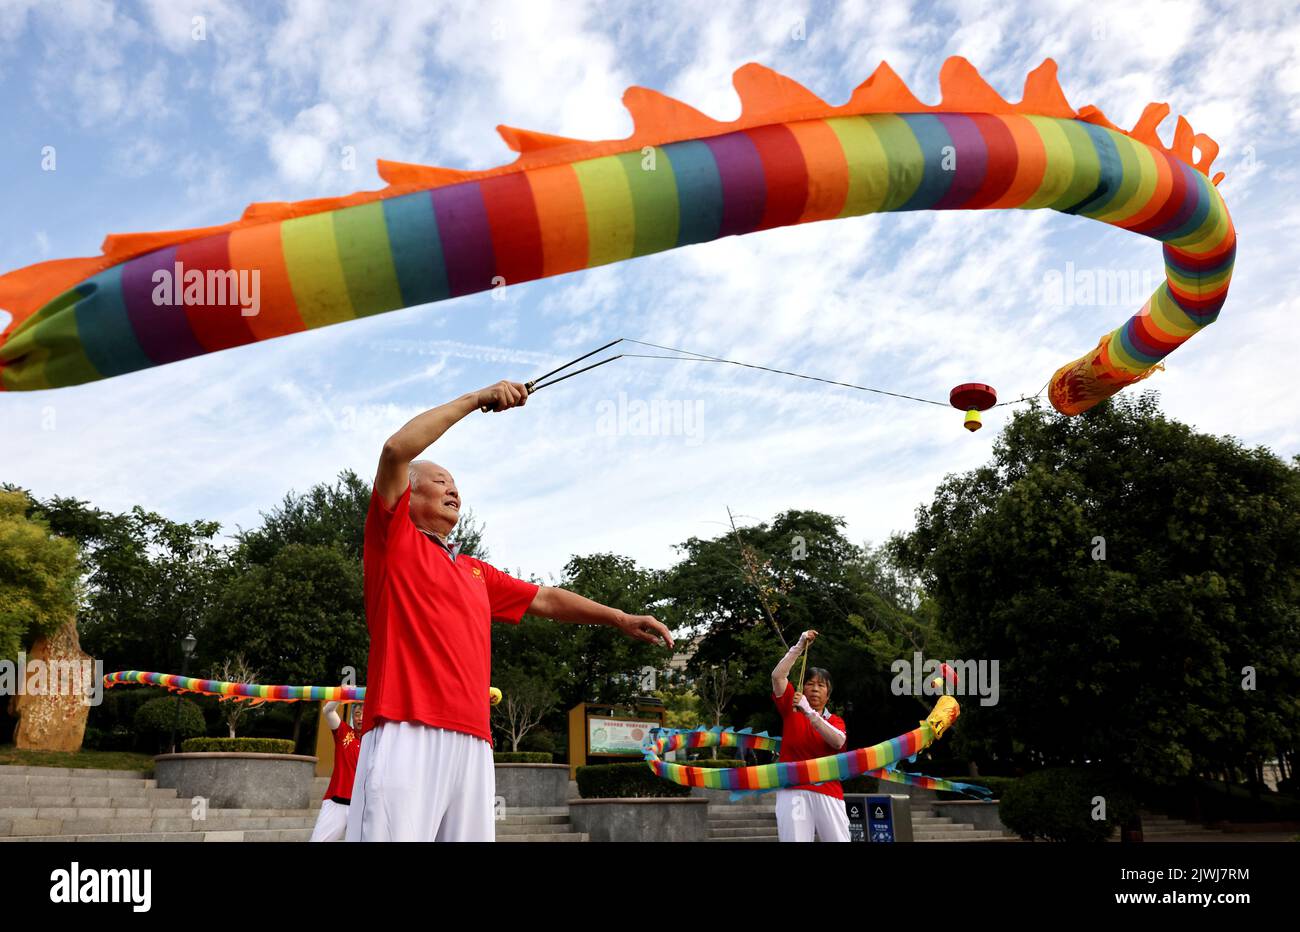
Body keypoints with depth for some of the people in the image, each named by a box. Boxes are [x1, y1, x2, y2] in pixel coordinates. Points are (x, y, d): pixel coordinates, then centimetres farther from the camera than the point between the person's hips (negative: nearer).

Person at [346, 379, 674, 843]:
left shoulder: (475, 572, 29)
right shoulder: (393, 539, 9)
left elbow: (546, 599, 33)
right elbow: (397, 449, -4)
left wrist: (620, 618, 27)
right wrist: (476, 399, -1)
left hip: (474, 743, 7)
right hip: (407, 733, -7)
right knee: (396, 832, -16)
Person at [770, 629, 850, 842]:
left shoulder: (835, 721, 15)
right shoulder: (791, 709, 13)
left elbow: (837, 741, -9)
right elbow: (777, 675, -2)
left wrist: (809, 712, -16)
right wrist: (799, 646, -3)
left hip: (828, 793, 2)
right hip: (793, 791, -1)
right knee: (794, 839, -11)